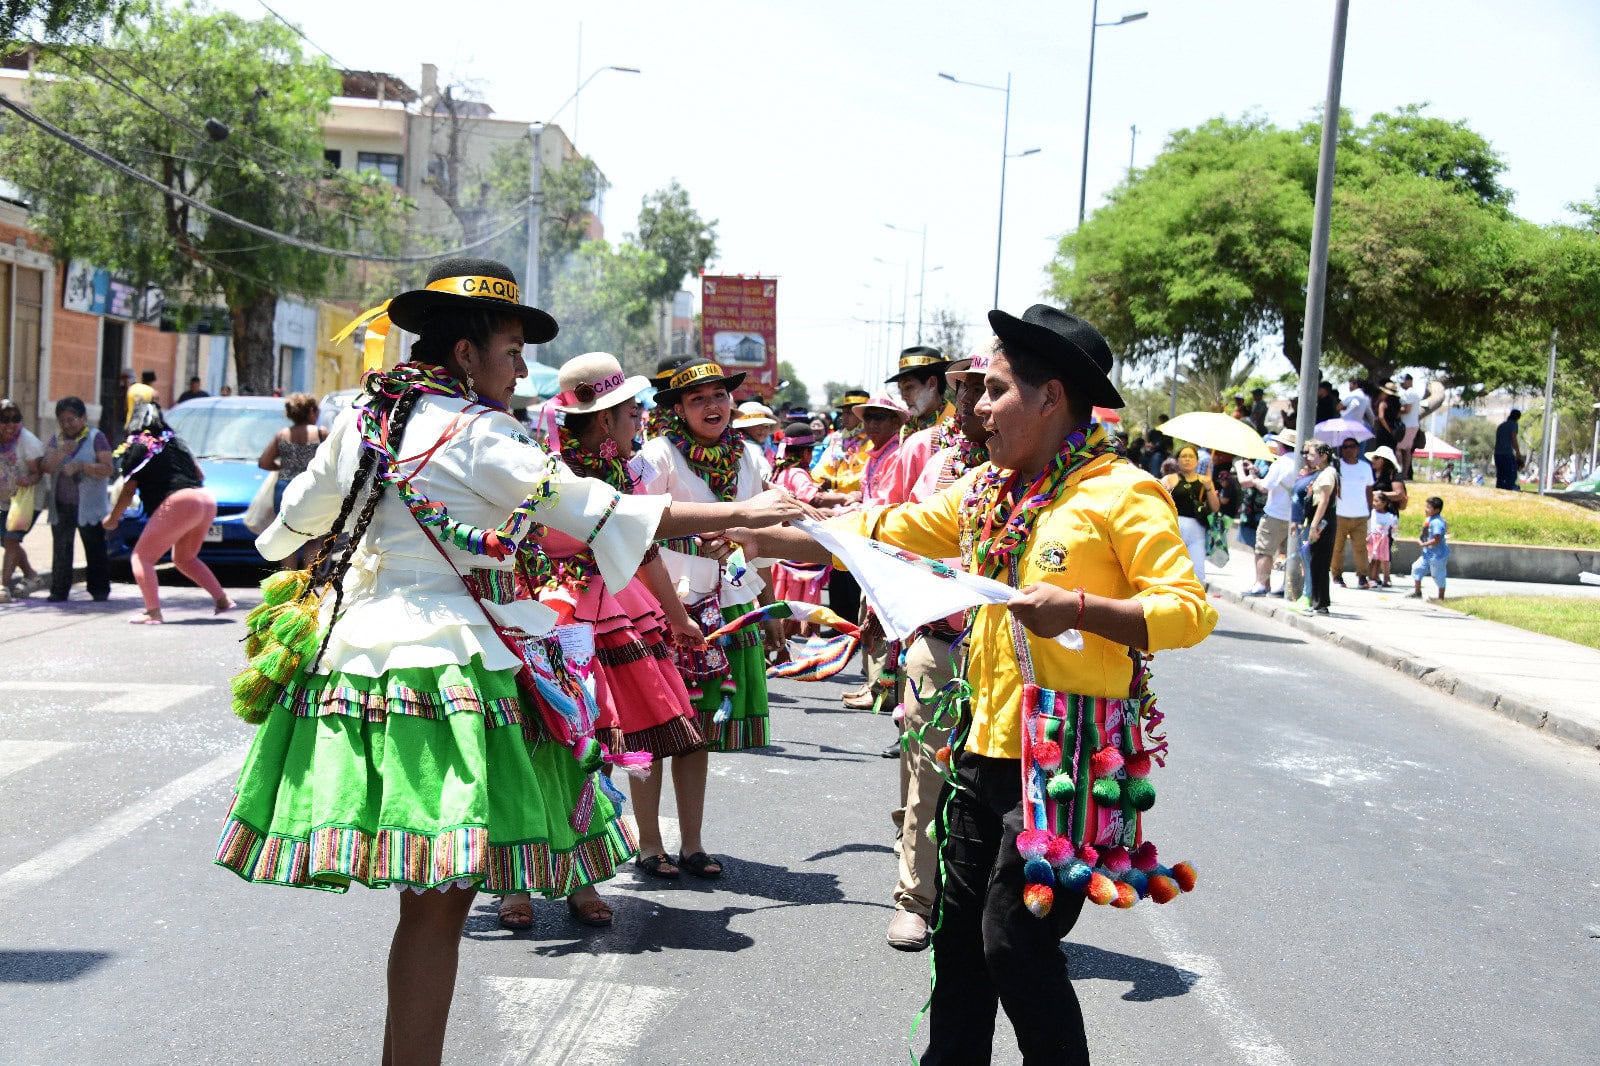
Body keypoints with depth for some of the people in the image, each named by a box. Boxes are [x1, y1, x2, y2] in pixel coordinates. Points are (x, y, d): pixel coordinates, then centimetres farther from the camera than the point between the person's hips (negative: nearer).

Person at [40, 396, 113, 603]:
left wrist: (80, 466, -19)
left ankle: (99, 589, 6)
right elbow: (45, 467, 1)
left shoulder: (96, 438, -1)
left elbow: (109, 469, -10)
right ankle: (58, 591, 7)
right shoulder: (56, 439, 12)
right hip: (61, 506, 4)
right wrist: (61, 453, -17)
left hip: (89, 506, -4)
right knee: (61, 550, 4)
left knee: (95, 550, -1)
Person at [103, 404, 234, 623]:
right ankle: (222, 600, 21)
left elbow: (128, 491, 3)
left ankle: (153, 611, -16)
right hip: (206, 500, 7)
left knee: (142, 556, 0)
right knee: (184, 558, 27)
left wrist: (112, 519, 16)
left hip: (177, 503, -7)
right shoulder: (175, 442, 23)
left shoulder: (137, 447, 4)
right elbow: (199, 475, 28)